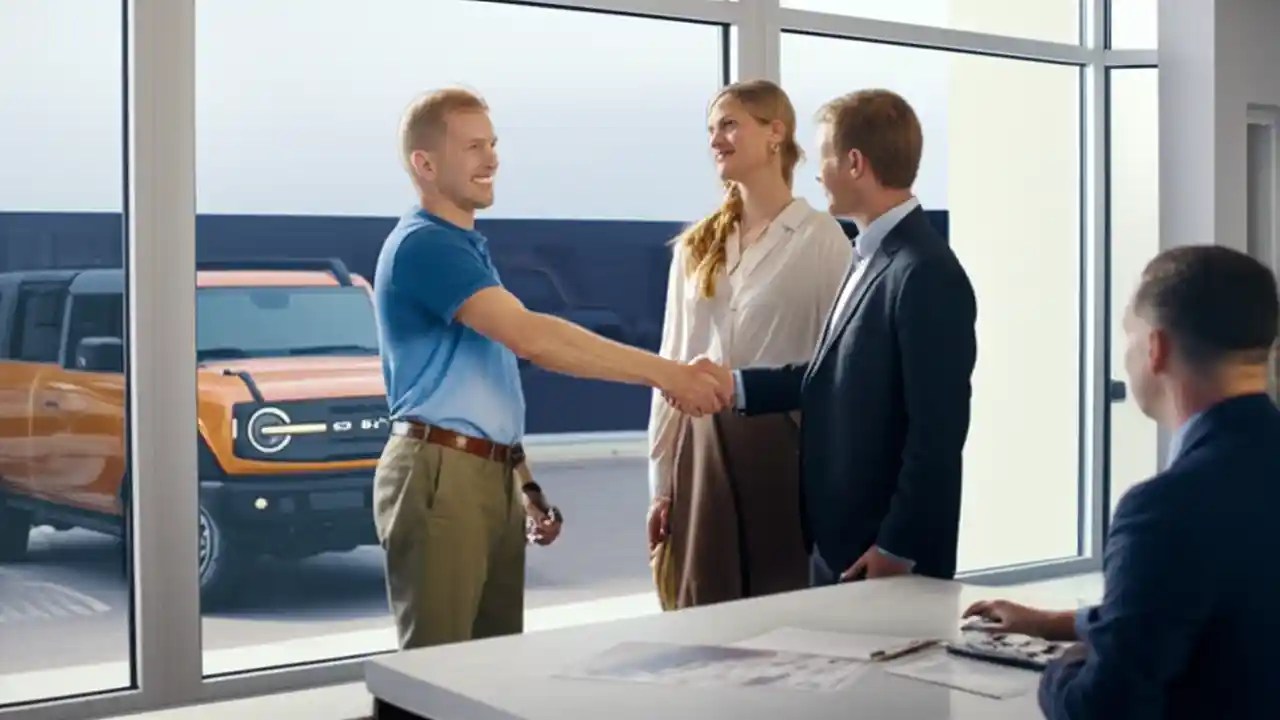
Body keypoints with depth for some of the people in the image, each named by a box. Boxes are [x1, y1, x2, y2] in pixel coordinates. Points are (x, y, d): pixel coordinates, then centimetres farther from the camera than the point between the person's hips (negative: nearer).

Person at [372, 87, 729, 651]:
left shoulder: (468, 247, 18)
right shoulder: (422, 245, -14)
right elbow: (531, 337, -25)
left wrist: (523, 484, 16)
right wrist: (661, 373, -26)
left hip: (491, 476, 10)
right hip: (440, 476, -10)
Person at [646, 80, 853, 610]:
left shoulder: (821, 238, -4)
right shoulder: (697, 245, 11)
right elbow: (673, 361, 12)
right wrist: (661, 483, 10)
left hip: (782, 444, -5)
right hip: (702, 446, 5)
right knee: (701, 615, 9)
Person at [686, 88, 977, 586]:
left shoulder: (926, 273, -20)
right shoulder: (874, 258, 9)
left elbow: (938, 429, -22)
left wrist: (897, 550, -19)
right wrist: (737, 385, 7)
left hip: (884, 549, -9)